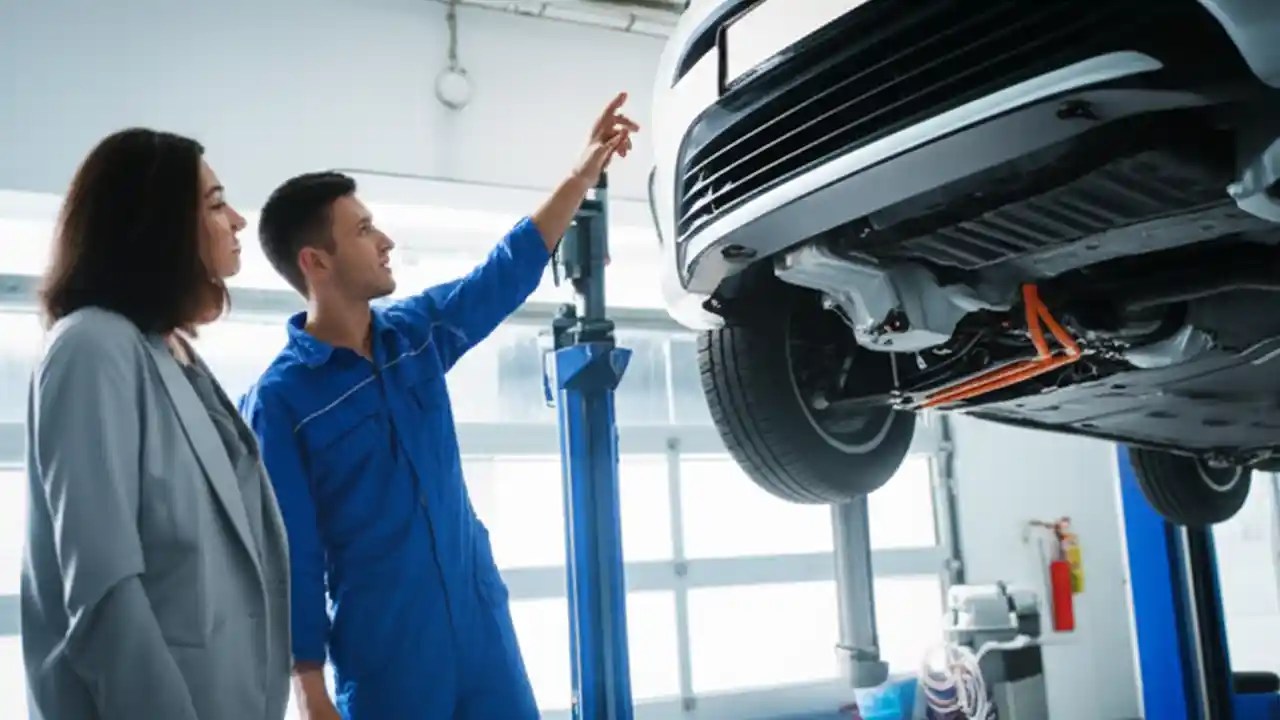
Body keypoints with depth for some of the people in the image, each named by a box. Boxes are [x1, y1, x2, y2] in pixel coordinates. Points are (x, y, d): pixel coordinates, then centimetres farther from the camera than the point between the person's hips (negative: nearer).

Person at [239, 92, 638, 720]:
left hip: (484, 625, 5)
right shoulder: (279, 400, -11)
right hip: (382, 656, -5)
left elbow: (512, 269, 13)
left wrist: (587, 169, 12)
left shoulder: (417, 331, 4)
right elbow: (290, 554, -10)